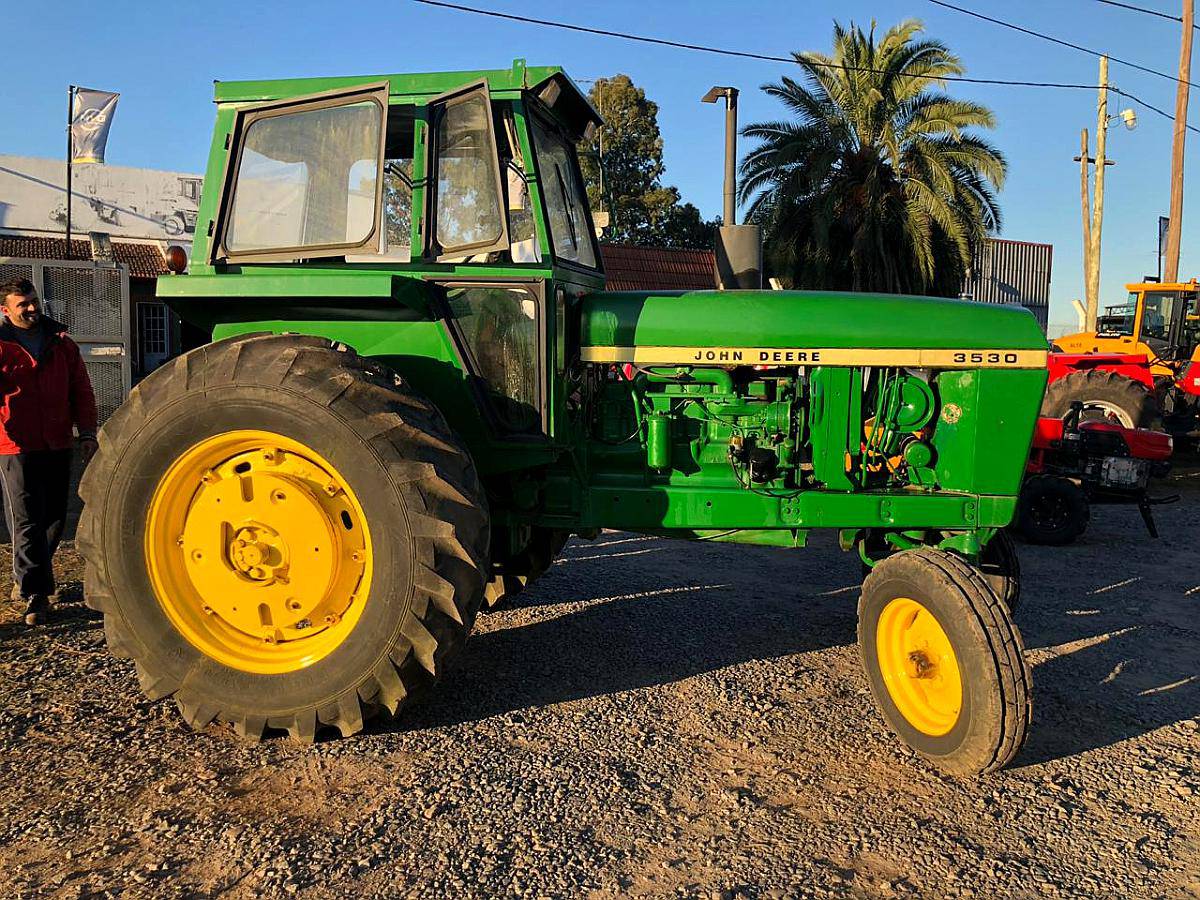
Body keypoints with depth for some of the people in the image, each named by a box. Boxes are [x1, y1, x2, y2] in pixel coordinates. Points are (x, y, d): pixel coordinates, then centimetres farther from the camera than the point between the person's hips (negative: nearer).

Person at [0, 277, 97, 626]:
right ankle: (35, 594, 0)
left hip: (58, 446, 5)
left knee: (54, 518, 13)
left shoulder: (62, 344, 11)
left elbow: (81, 391, 13)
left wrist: (87, 433, 5)